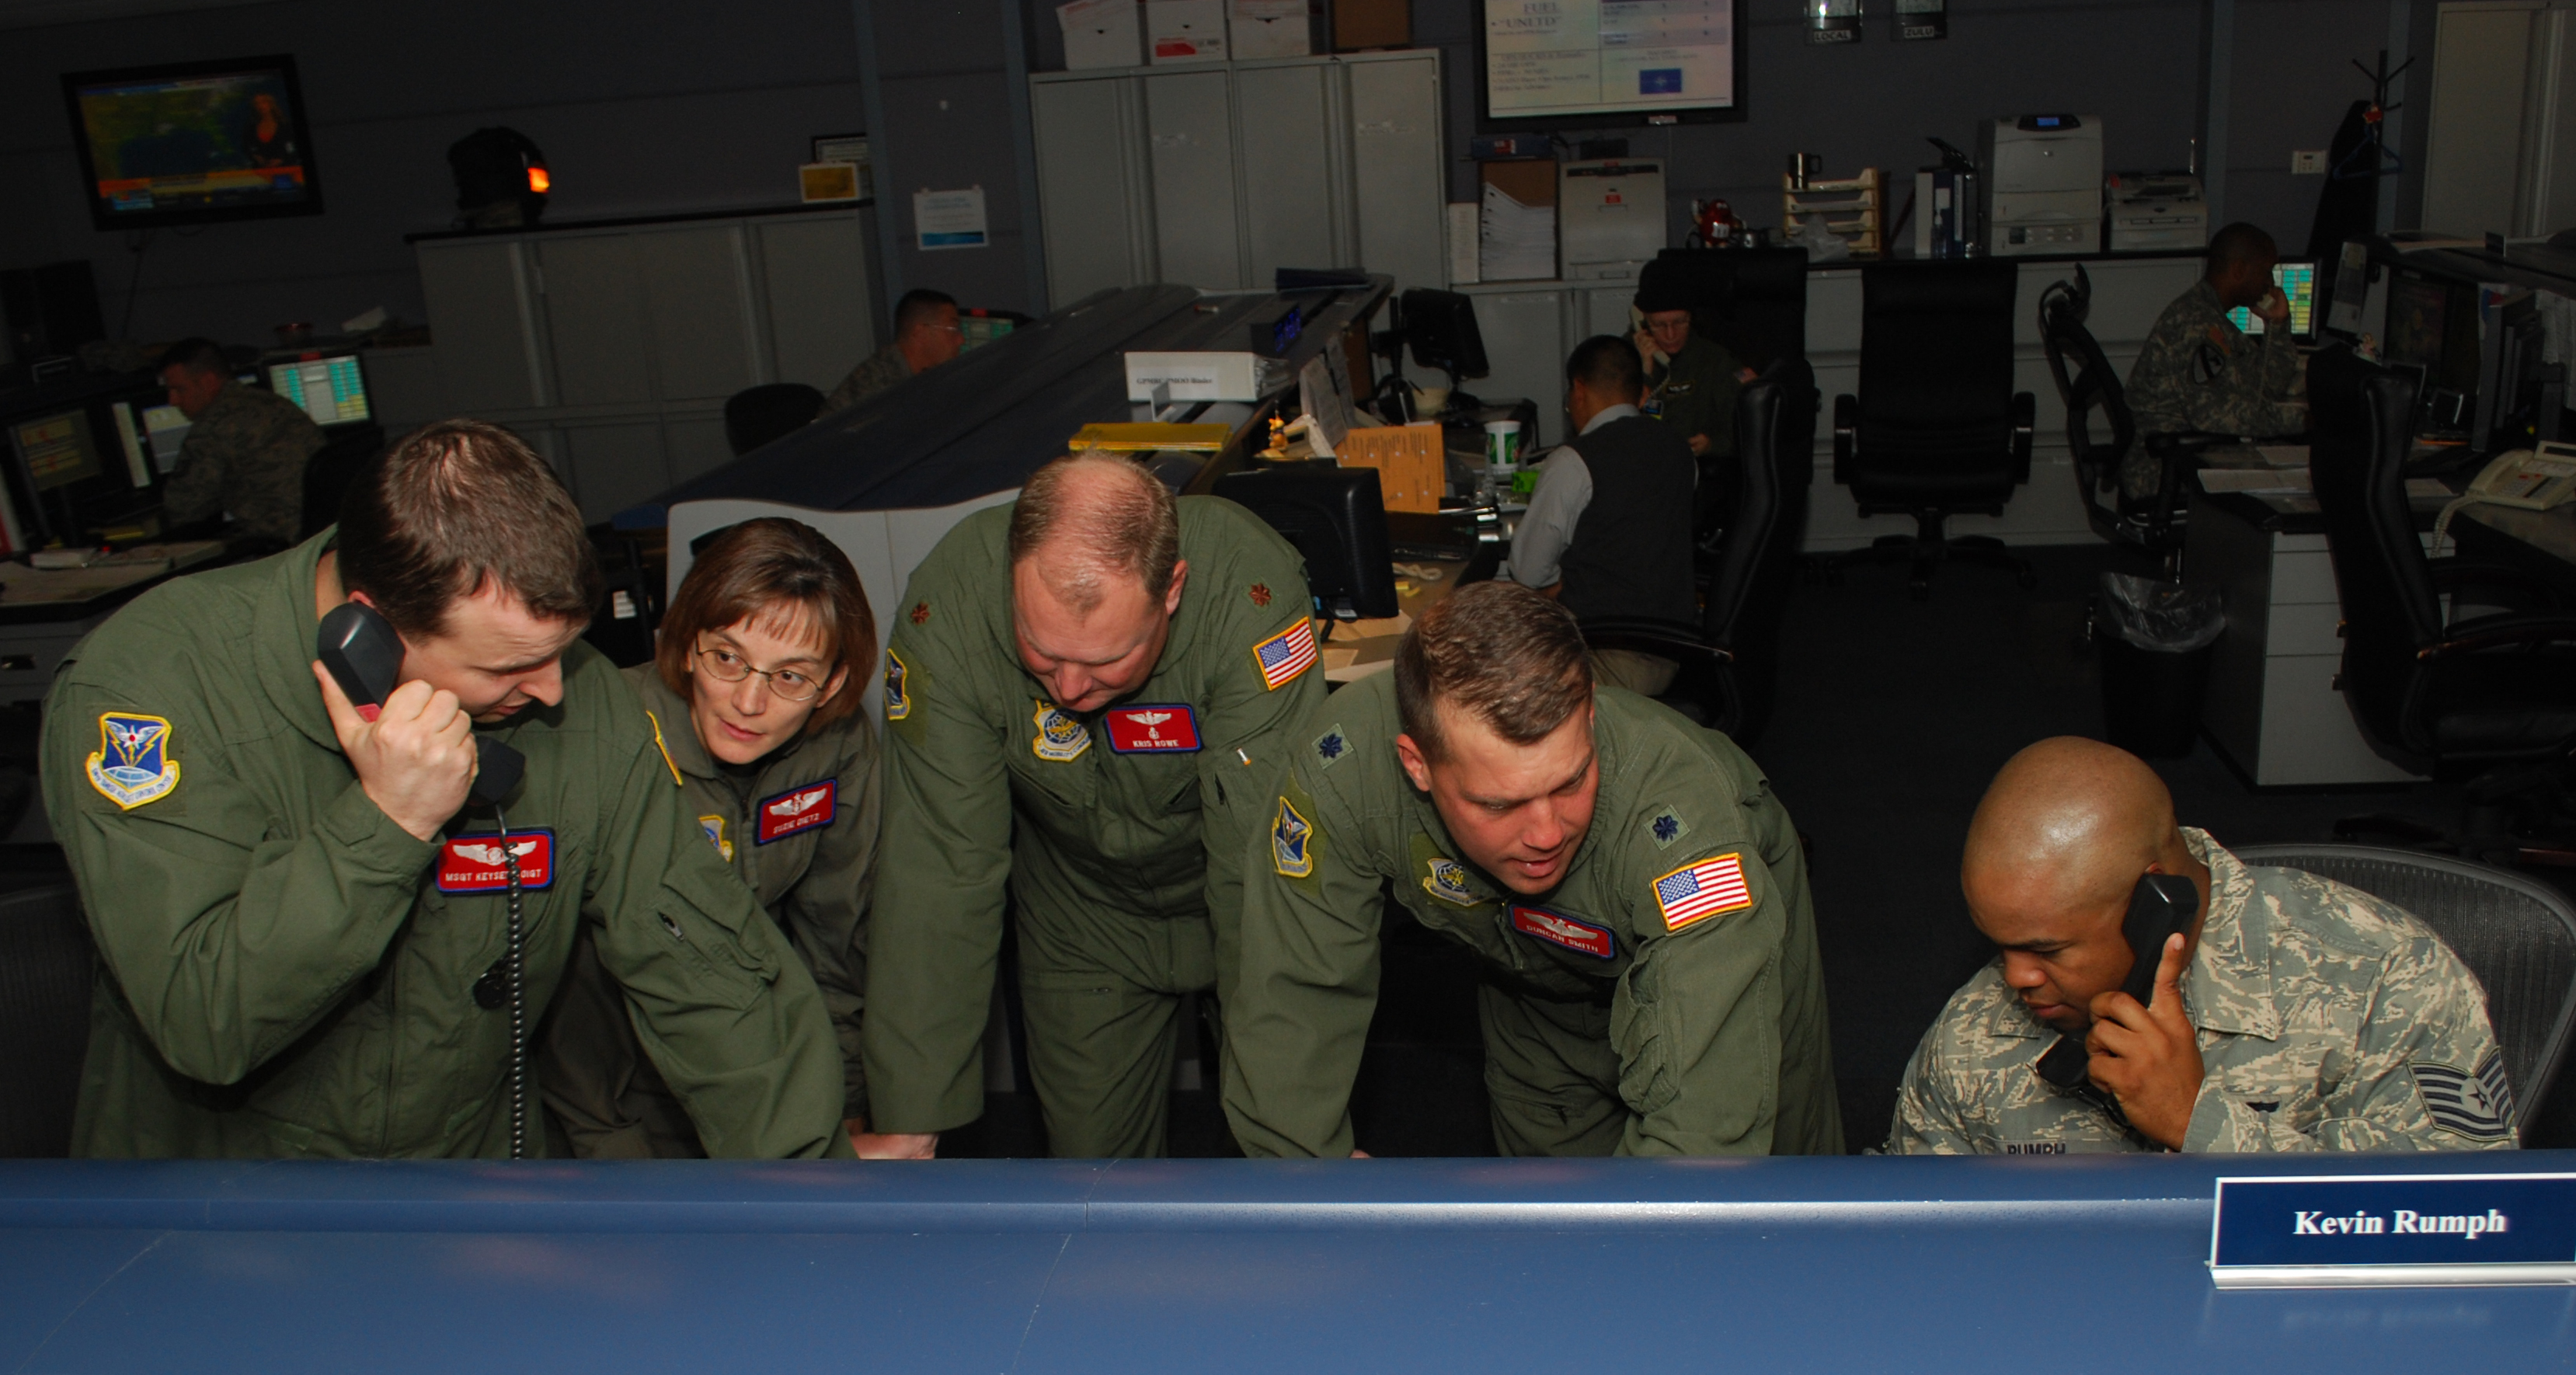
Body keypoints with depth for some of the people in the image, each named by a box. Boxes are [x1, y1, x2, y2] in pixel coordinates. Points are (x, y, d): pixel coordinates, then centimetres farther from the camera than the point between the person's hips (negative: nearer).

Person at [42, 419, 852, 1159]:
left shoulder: (579, 702, -11)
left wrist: (816, 1191, -16)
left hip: (479, 1158, 0)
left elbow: (703, 970, -10)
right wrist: (385, 822, -30)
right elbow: (202, 1024, -23)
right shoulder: (141, 689, -18)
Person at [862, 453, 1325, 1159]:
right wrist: (911, 1122, -28)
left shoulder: (1251, 591, -36)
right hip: (1082, 918, 2)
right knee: (1091, 1147, 7)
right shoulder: (949, 605, -29)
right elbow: (936, 871, -27)